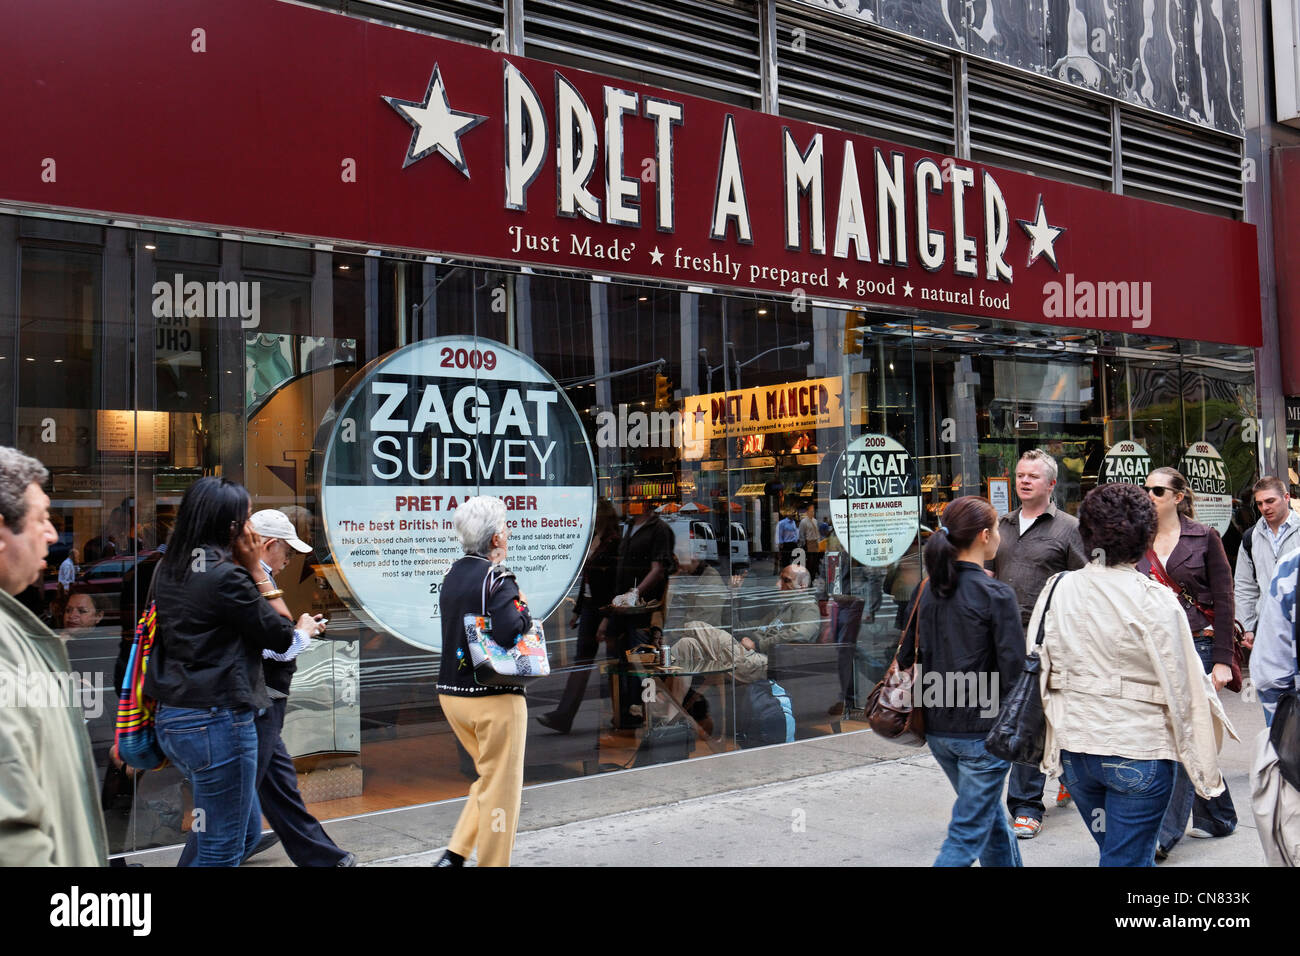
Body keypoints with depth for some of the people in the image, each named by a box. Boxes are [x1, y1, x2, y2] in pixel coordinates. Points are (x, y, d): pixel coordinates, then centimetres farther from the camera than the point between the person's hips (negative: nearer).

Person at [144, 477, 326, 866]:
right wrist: (256, 569, -3)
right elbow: (281, 635, -8)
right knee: (221, 852, 4)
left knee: (247, 832, 22)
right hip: (216, 722, -9)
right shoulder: (226, 577, -19)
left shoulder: (169, 570, 8)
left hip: (172, 718, 9)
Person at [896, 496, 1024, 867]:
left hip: (937, 728, 7)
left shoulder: (928, 589, 3)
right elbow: (1014, 670, -17)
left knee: (990, 816, 25)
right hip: (983, 729, -7)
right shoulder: (997, 595, -16)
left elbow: (906, 657, 8)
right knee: (967, 835, 2)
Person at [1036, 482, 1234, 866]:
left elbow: (1035, 669, 3)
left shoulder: (1058, 590, -2)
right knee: (1127, 859, 6)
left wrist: (1048, 745, 15)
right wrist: (1200, 762, 0)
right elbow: (1181, 686, -11)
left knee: (1116, 850, 23)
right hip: (1137, 750, -5)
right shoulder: (1154, 600, -15)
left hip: (1074, 745, 5)